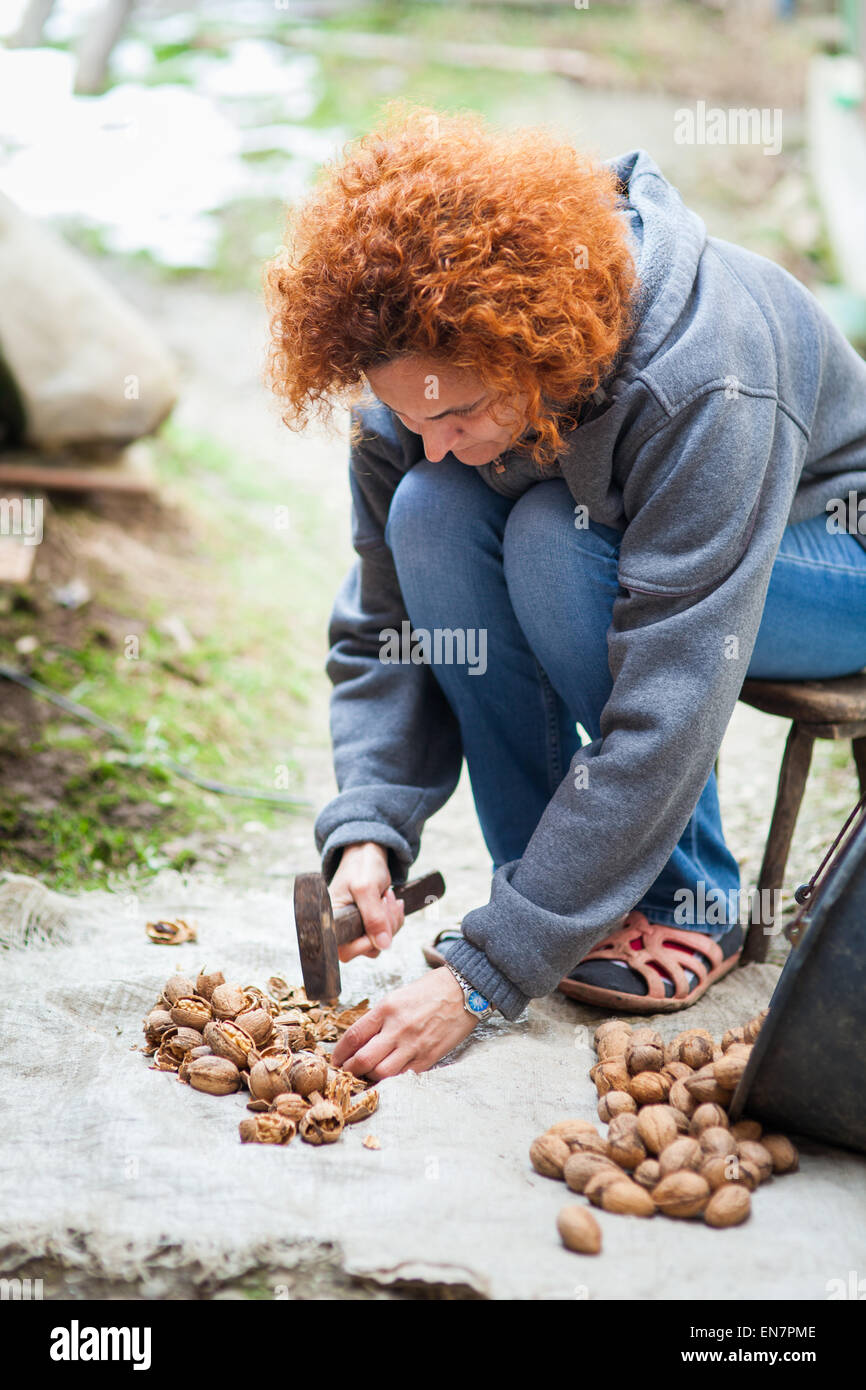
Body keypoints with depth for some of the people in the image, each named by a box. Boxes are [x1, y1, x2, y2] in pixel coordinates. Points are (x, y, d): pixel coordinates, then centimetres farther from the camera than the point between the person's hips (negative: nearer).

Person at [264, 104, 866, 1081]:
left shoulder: (704, 383, -38)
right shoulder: (421, 364, -20)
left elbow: (663, 716, -40)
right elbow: (382, 631, -12)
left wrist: (485, 973, -40)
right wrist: (366, 832, -30)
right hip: (607, 543, 5)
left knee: (554, 541, -34)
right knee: (428, 517, -25)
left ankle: (690, 910, -13)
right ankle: (553, 890, -13)